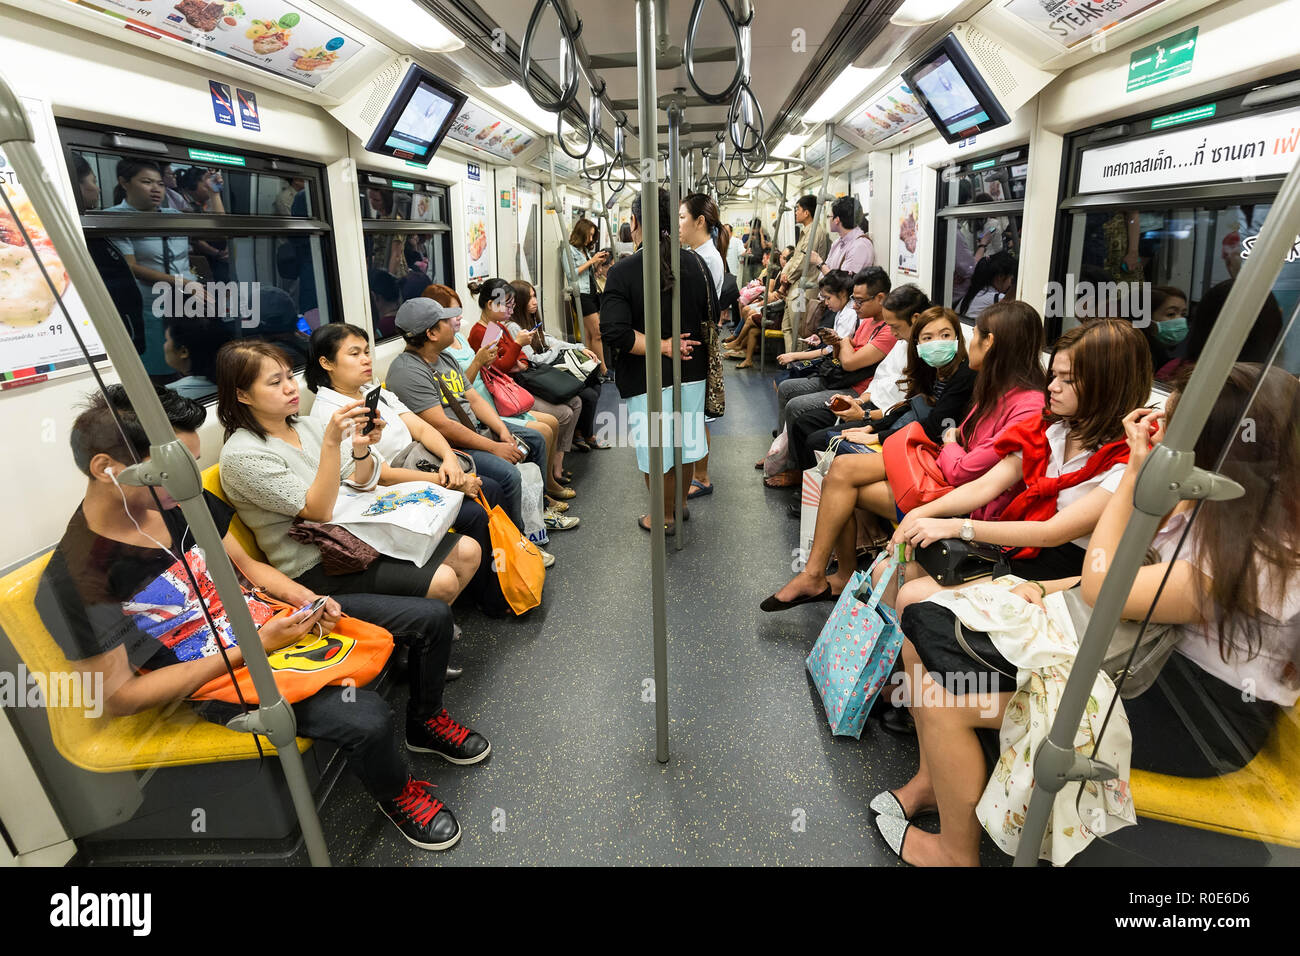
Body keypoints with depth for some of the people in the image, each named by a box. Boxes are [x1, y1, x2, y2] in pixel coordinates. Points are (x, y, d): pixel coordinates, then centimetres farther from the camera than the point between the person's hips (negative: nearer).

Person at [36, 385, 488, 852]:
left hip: (273, 616, 6)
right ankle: (397, 794, 5)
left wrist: (302, 597, -11)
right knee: (365, 718, -31)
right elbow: (120, 696, -17)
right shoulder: (76, 581, -23)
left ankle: (425, 721, 28)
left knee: (431, 616, 1)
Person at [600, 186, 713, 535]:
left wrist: (661, 346, -17)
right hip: (691, 371, 5)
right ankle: (680, 504, 39)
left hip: (648, 377, -5)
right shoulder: (695, 263, -1)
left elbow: (616, 332, -25)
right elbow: (712, 314, 5)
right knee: (686, 442, 20)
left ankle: (664, 517, 25)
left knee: (655, 451, 10)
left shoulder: (623, 271, -15)